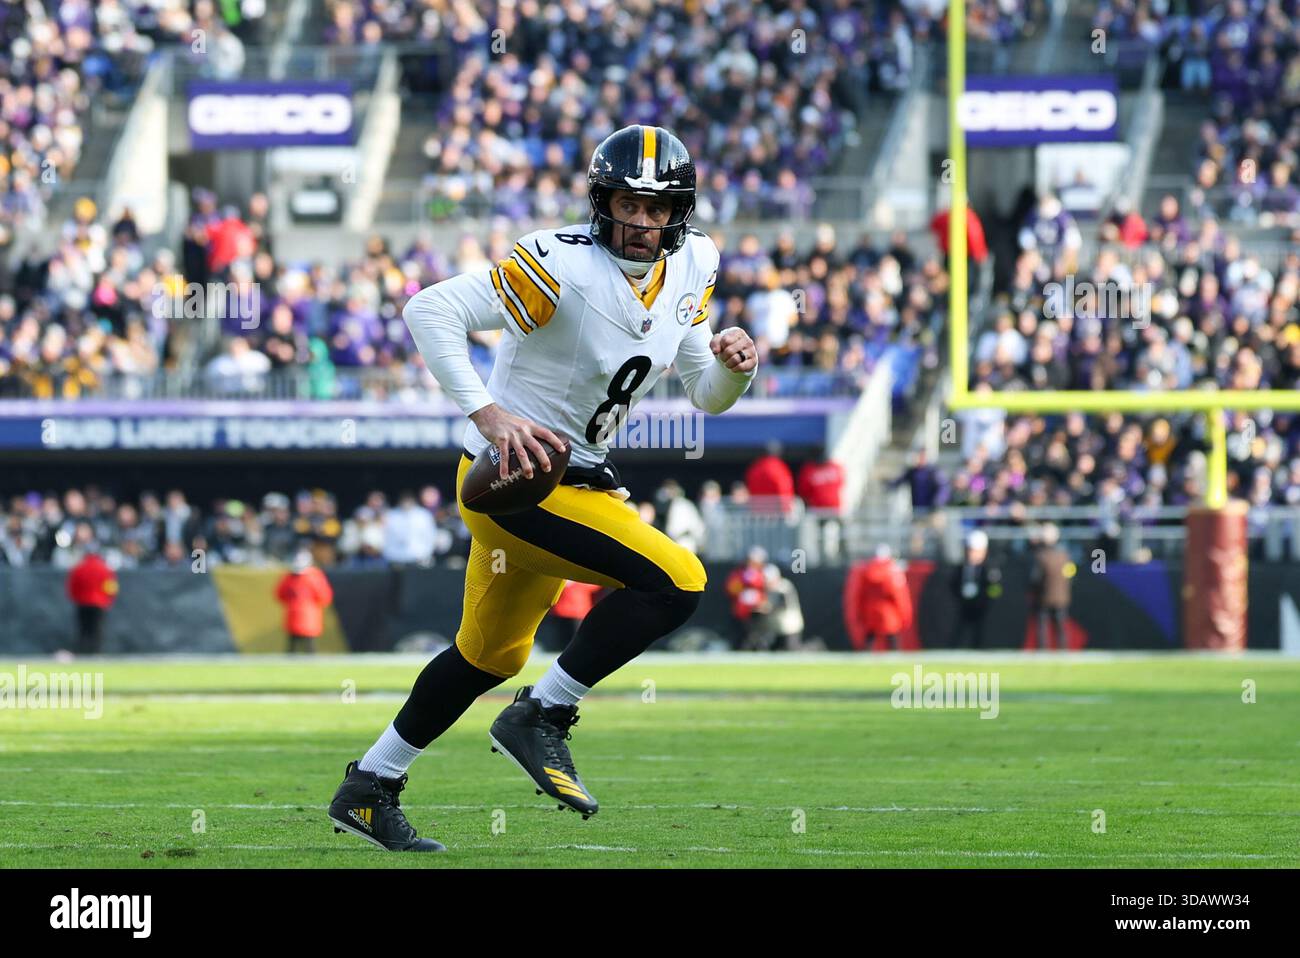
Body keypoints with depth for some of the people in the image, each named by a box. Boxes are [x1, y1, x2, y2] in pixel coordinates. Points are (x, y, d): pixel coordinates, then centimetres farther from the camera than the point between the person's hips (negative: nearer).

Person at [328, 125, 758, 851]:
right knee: (675, 582, -20)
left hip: (572, 478, 9)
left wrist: (733, 366, -12)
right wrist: (486, 412, -30)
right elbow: (432, 310, -24)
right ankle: (542, 718, -8)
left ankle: (370, 789, 34)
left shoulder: (689, 268, 3)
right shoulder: (565, 265, -21)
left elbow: (707, 396, 11)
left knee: (492, 654, 21)